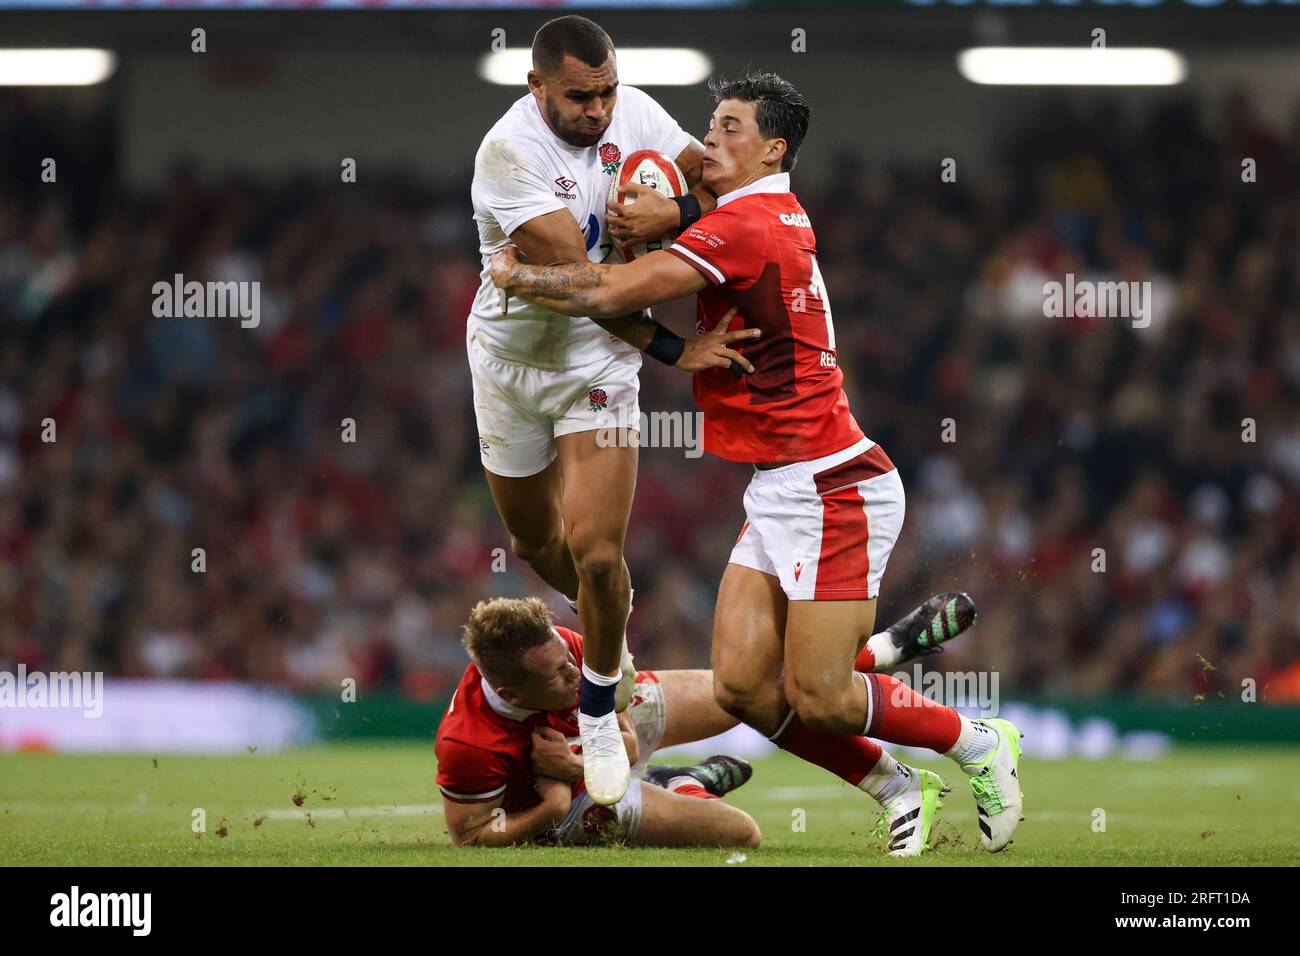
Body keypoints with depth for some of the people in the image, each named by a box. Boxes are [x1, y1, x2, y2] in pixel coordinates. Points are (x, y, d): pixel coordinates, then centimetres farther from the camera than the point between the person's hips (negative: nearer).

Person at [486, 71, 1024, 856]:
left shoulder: (746, 225, -17)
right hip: (781, 492, 10)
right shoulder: (783, 217, 13)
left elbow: (612, 293, -20)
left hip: (833, 489, -10)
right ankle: (898, 790, 15)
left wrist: (516, 275, -3)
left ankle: (982, 745, 12)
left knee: (817, 698, -9)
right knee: (743, 686, 2)